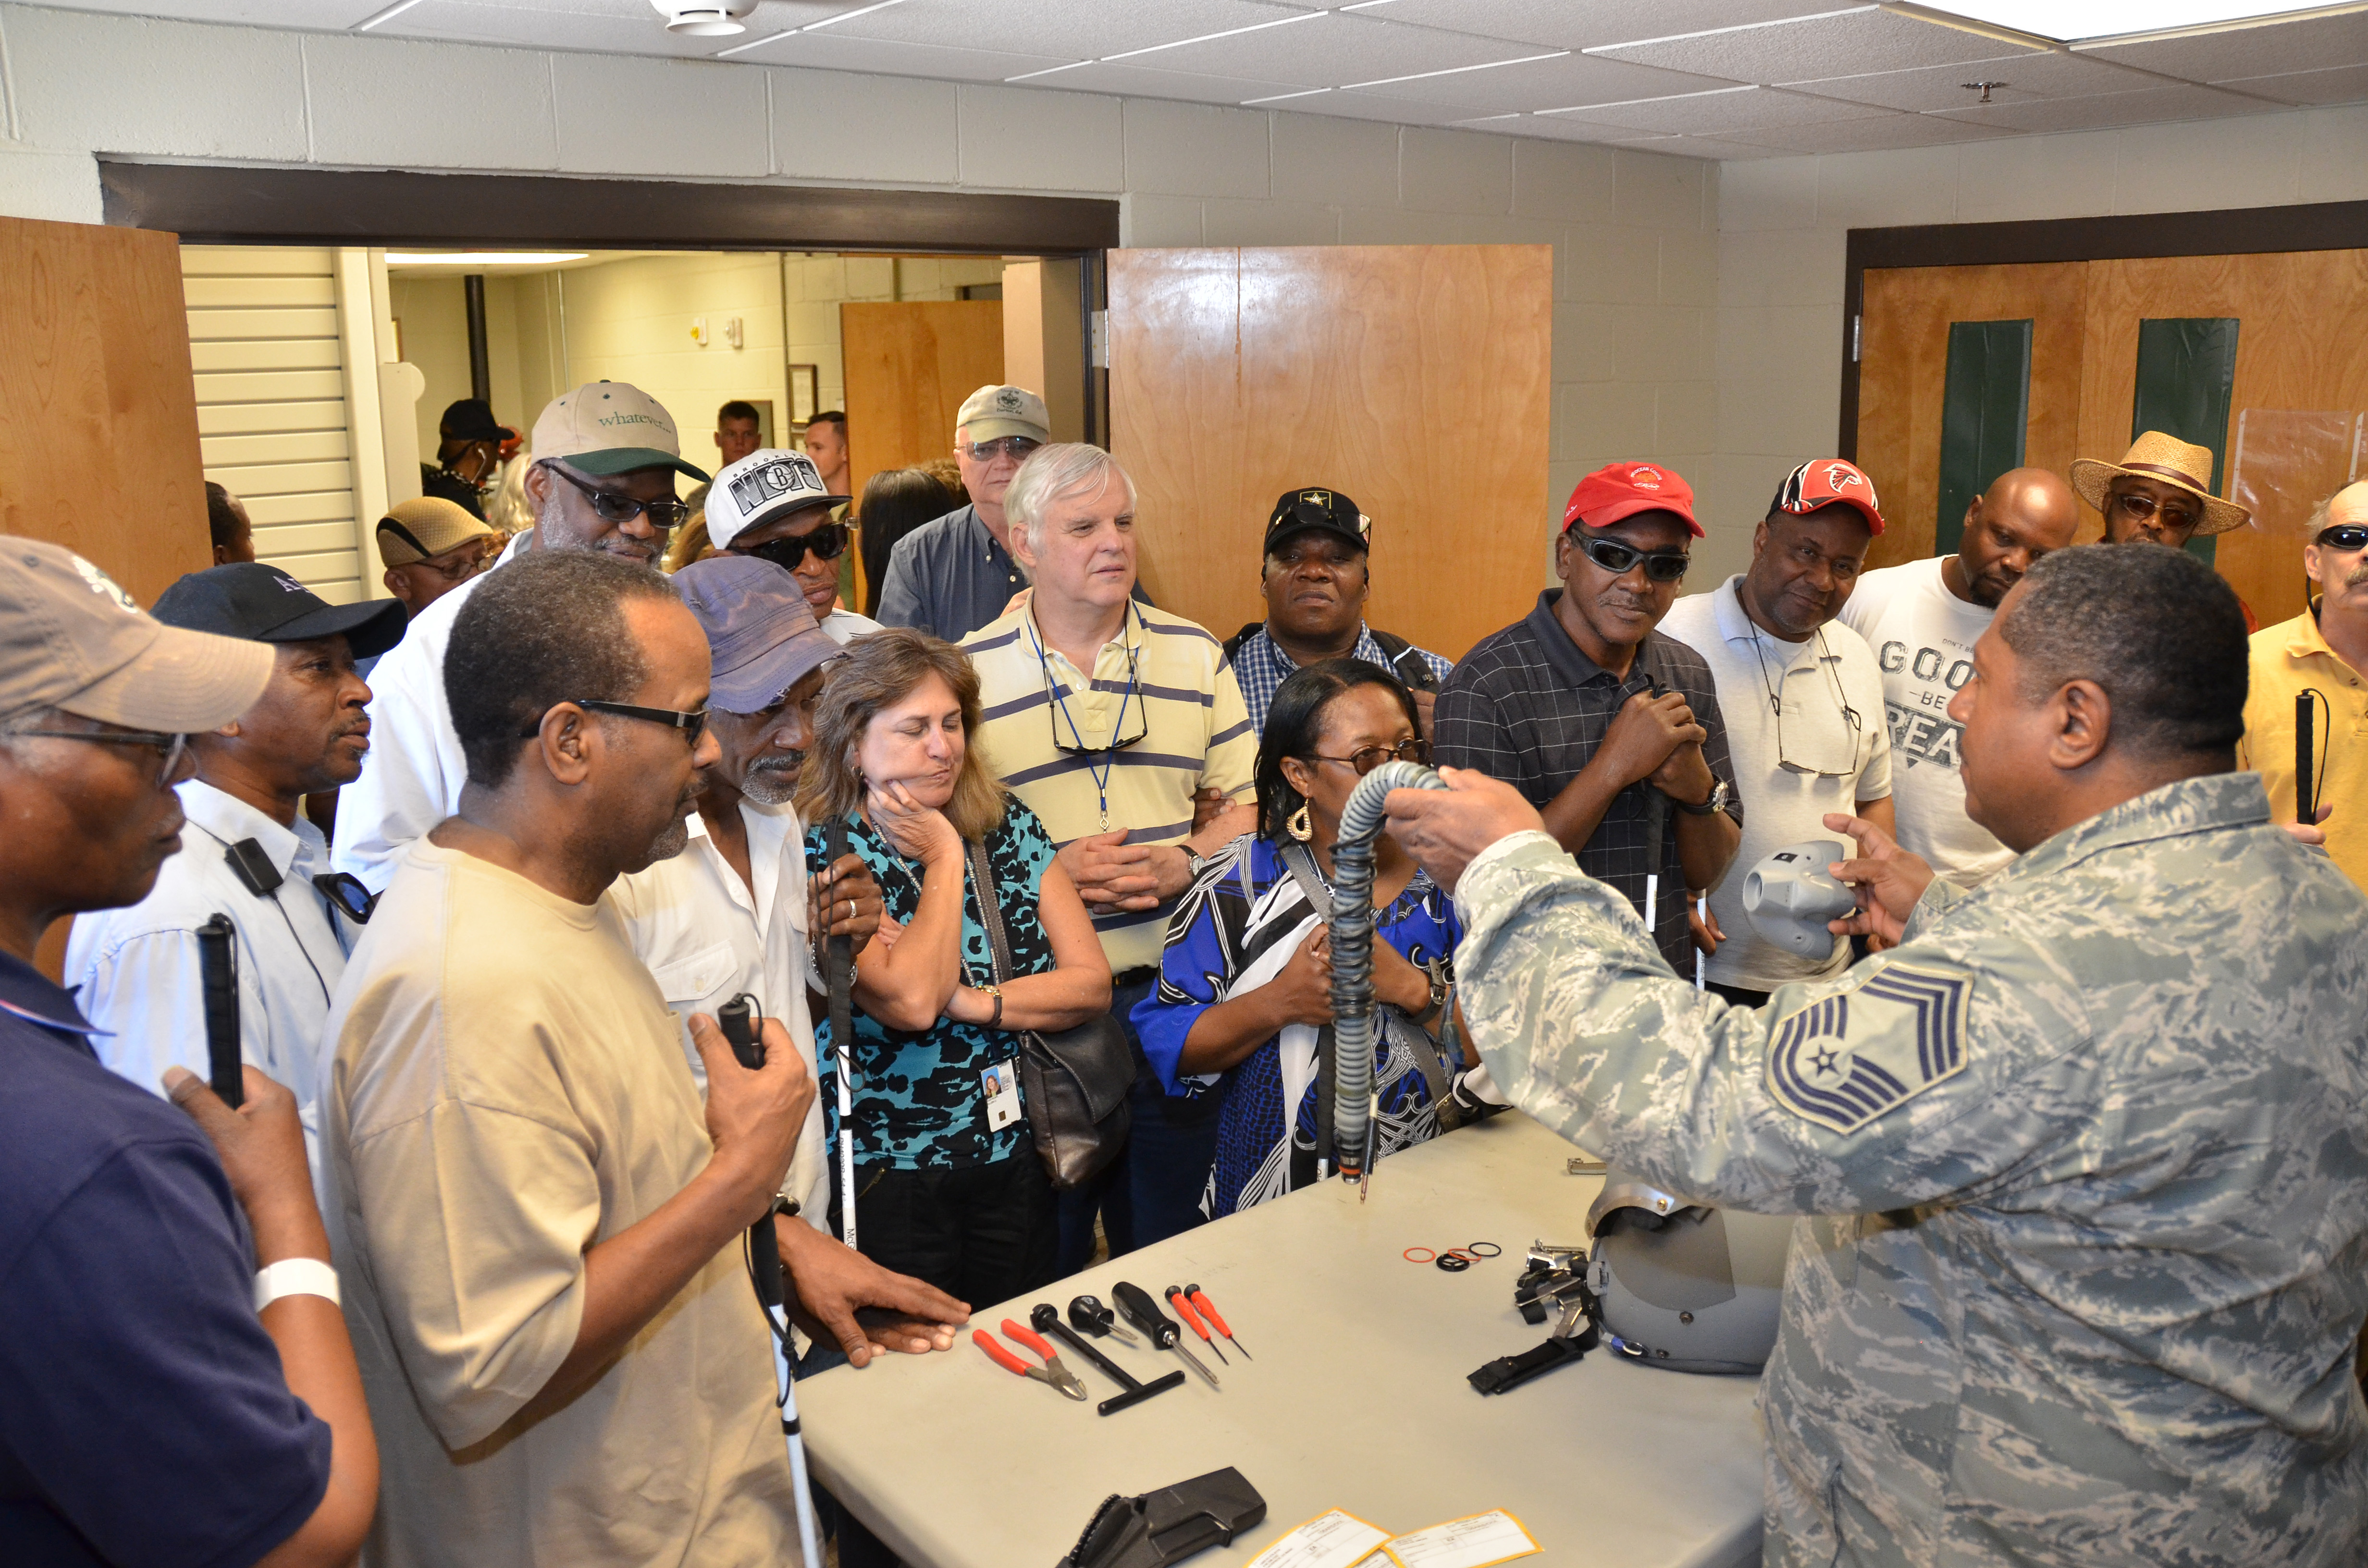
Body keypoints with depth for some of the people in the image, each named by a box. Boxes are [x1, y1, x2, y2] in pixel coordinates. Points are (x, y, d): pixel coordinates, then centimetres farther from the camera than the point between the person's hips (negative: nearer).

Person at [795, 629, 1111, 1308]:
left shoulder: (1009, 829, 1)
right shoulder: (825, 857, -12)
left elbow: (1091, 982, -3)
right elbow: (910, 1002, -26)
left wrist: (973, 1001, -17)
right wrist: (945, 857, -16)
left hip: (1018, 1165, 5)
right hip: (888, 1178, -4)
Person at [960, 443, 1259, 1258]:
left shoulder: (1193, 655, 8)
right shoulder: (967, 673, -1)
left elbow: (1248, 799, 8)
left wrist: (1185, 863, -11)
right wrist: (1050, 872, -15)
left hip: (1174, 994, 3)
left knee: (1174, 1249, 15)